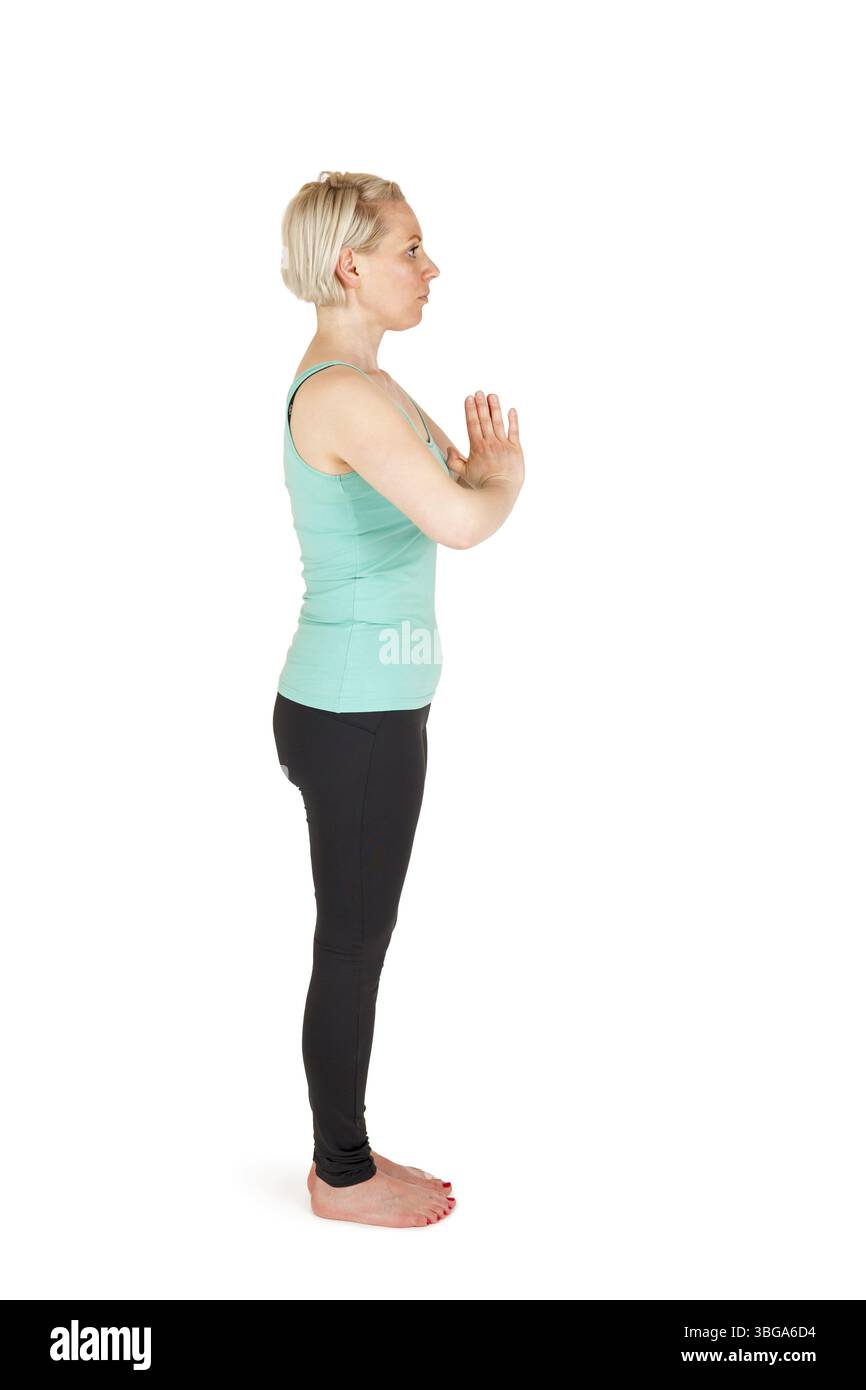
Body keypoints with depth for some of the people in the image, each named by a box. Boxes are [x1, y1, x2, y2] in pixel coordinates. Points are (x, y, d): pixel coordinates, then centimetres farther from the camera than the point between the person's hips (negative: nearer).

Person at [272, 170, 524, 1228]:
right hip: (355, 718, -10)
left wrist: (487, 463, -3)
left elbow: (471, 481, 19)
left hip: (365, 709, 10)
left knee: (355, 944, 17)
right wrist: (505, 471, -10)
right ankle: (342, 1176, 21)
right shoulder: (344, 393, -19)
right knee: (352, 949, 4)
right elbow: (461, 521, -30)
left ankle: (345, 1152, 31)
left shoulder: (364, 387, 14)